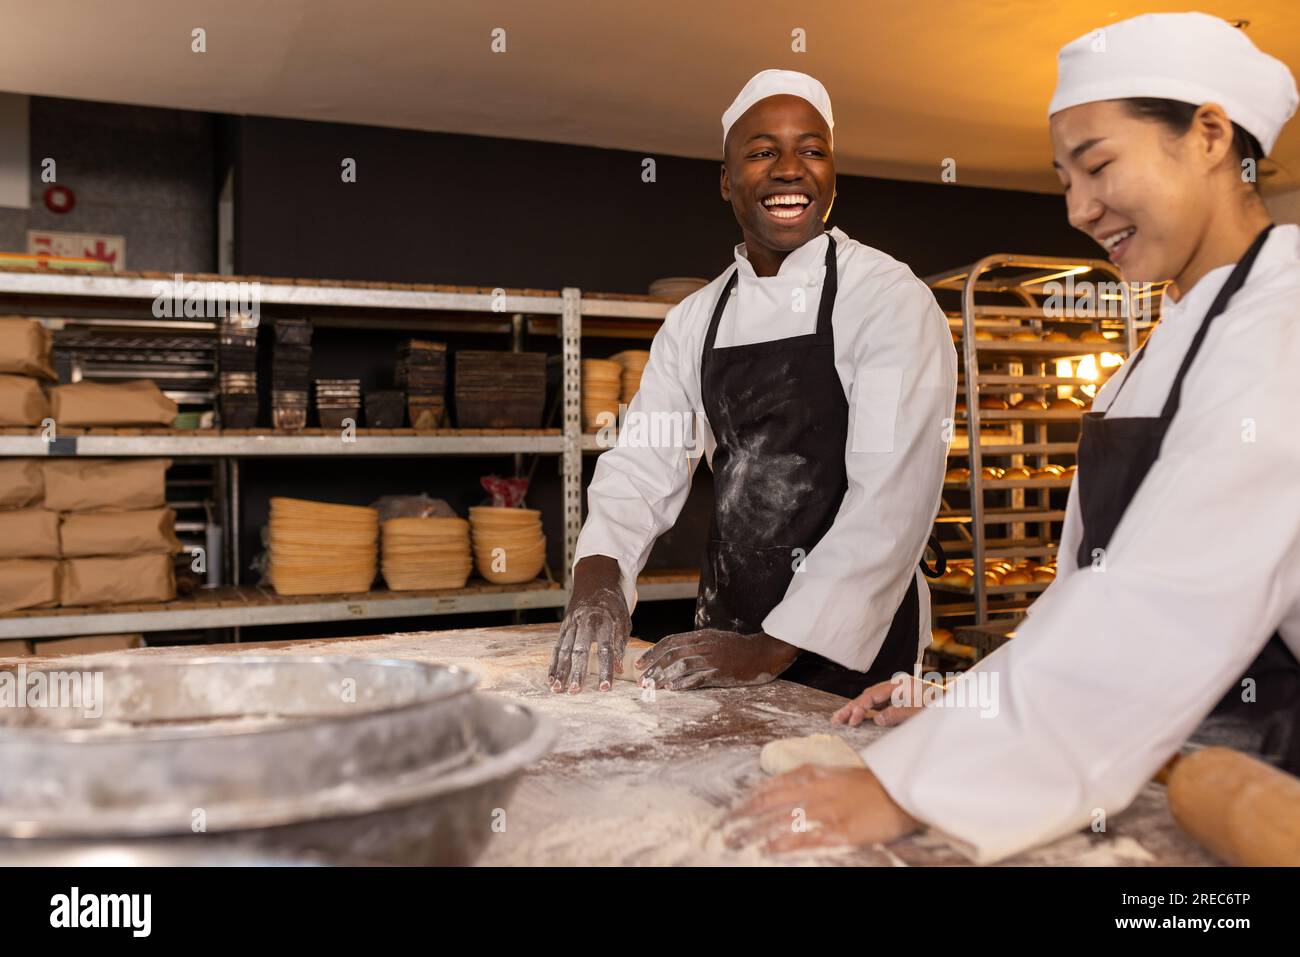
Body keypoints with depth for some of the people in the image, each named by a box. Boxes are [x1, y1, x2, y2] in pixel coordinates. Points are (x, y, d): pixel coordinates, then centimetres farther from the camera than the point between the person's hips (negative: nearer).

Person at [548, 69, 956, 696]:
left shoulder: (889, 298, -12)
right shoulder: (693, 322, 5)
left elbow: (893, 494, -20)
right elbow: (644, 464, 1)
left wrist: (773, 650, -23)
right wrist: (596, 576, -20)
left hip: (853, 648, -4)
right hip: (724, 635, 5)